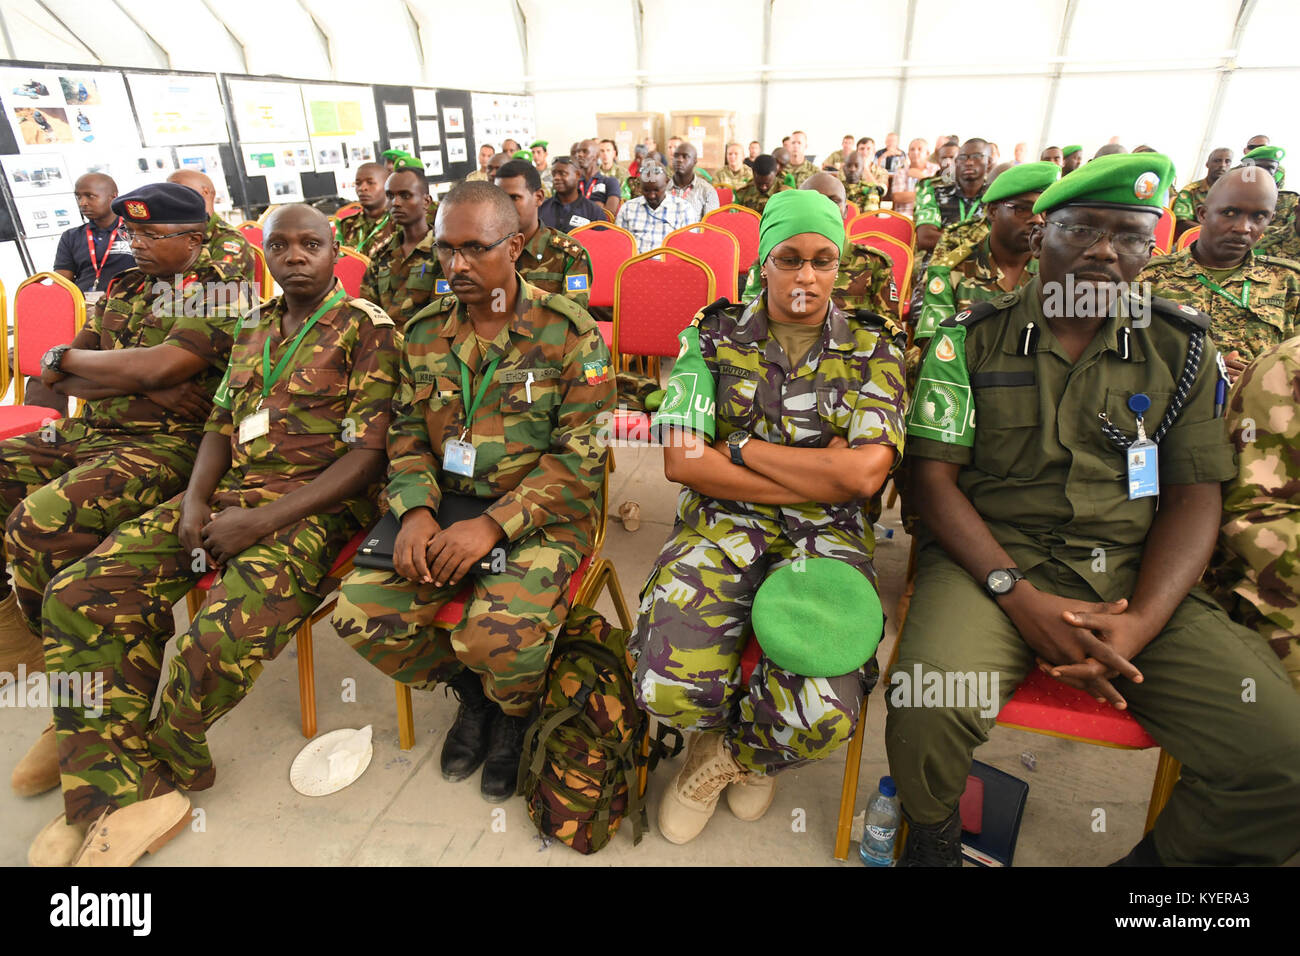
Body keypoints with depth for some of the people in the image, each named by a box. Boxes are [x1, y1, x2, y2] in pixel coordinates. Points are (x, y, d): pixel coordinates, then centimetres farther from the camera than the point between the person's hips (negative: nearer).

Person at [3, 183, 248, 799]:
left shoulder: (221, 288, -3)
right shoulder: (123, 285, 20)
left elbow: (158, 367, -15)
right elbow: (56, 377, 17)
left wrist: (66, 358, 2)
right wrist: (134, 376, -4)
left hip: (165, 443, -8)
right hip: (86, 433, 9)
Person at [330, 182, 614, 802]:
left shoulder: (568, 332, -7)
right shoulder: (425, 332, 9)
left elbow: (579, 454, -11)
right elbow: (407, 433, 12)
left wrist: (493, 525, -20)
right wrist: (417, 511, -9)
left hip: (542, 514, -5)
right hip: (448, 504, 5)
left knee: (501, 636, -29)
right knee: (359, 615, -13)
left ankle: (515, 709, 12)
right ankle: (469, 687, 17)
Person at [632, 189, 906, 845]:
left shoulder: (873, 354, 7)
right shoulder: (713, 336, 6)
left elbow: (865, 473, -9)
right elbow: (682, 460, -6)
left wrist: (740, 449, -7)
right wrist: (822, 472, -7)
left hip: (825, 537, 1)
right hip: (720, 522, 0)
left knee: (823, 717, -24)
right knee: (669, 687, -25)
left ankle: (729, 754, 14)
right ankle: (730, 736, 16)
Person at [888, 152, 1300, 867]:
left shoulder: (1181, 347, 11)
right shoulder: (972, 337, 3)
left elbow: (1193, 498, 7)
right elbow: (934, 475, -3)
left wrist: (1142, 622, -12)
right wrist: (1019, 597, -16)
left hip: (1133, 575, 3)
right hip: (992, 558, -3)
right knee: (929, 712, -30)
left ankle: (1158, 859, 16)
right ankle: (932, 840, 6)